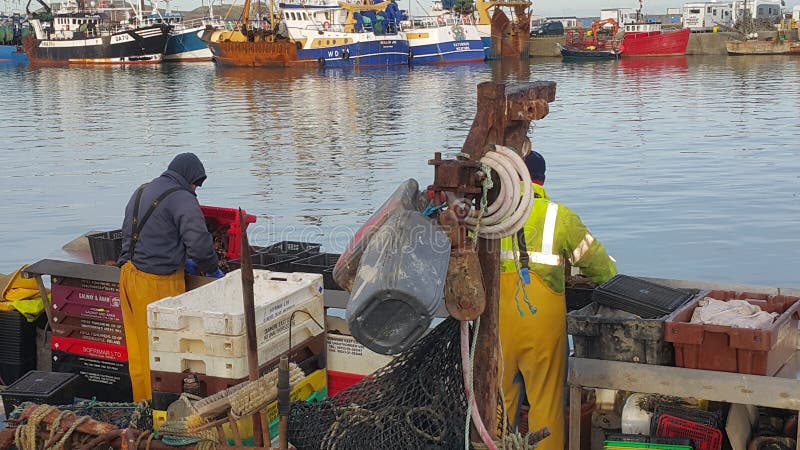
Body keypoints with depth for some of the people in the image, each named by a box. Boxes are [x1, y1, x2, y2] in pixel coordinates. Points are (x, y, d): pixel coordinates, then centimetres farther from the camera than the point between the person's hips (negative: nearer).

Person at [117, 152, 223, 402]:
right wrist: (213, 270, 2)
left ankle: (141, 401, 24)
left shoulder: (141, 192, 17)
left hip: (127, 275, 8)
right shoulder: (182, 199, -10)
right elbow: (199, 244, -18)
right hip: (157, 282, -8)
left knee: (137, 347, 15)